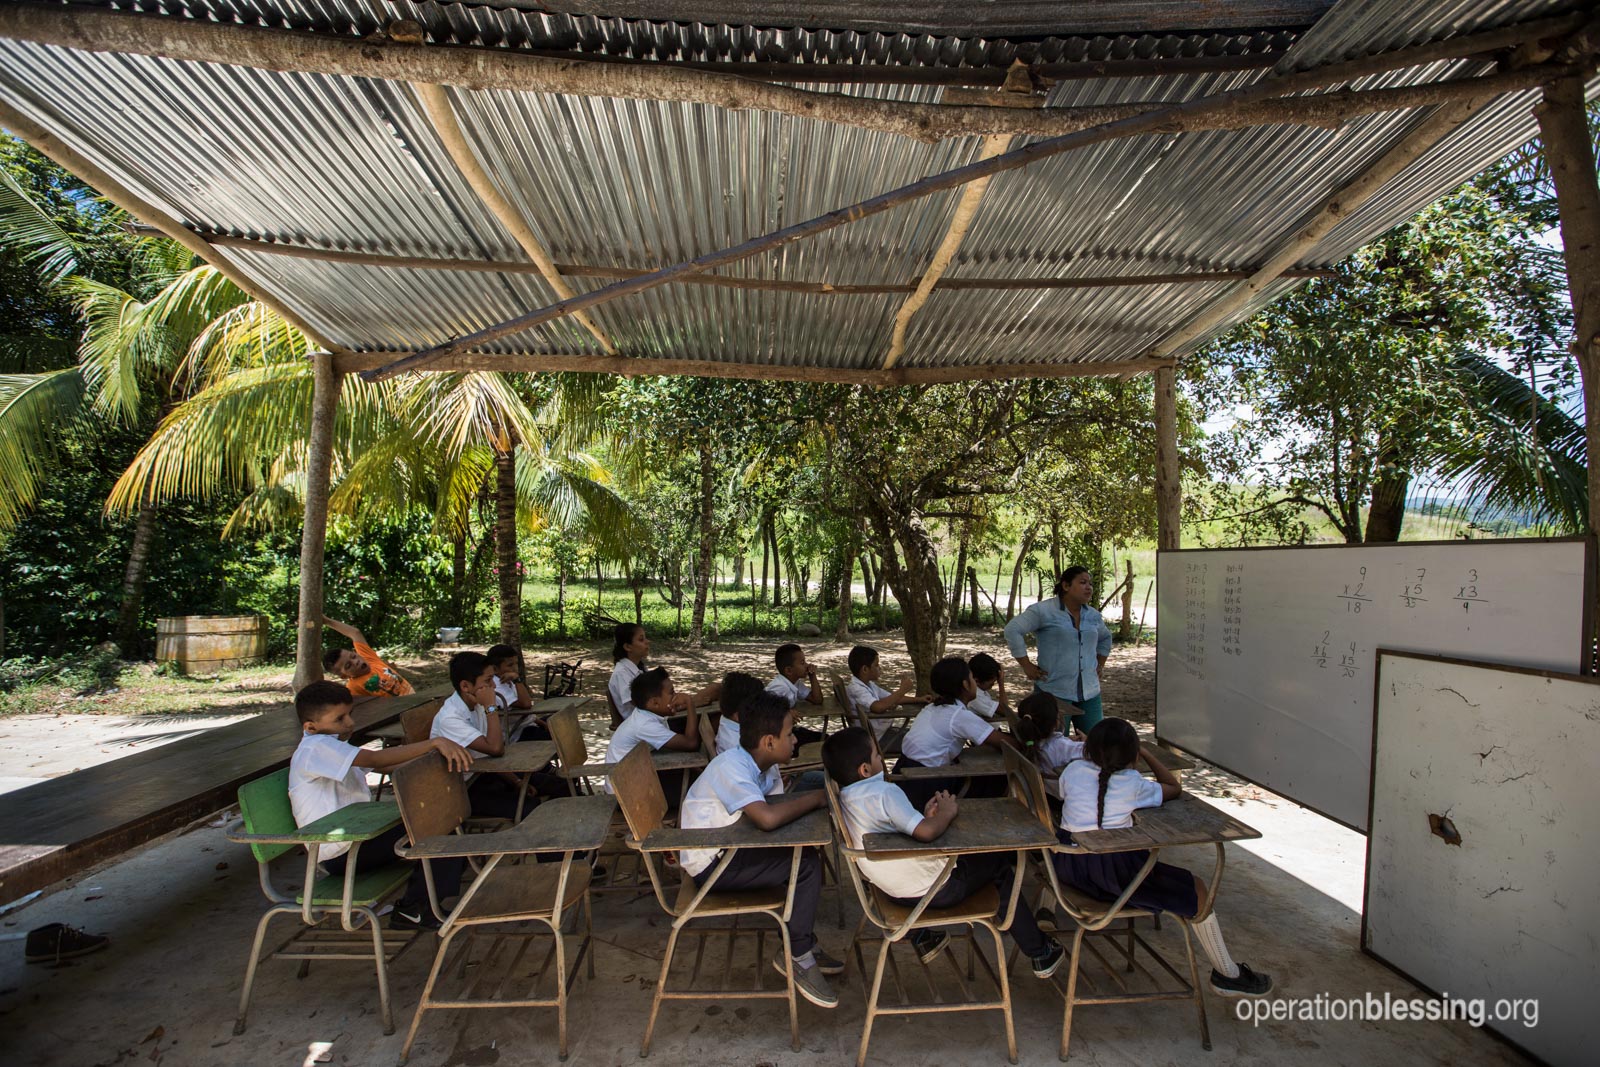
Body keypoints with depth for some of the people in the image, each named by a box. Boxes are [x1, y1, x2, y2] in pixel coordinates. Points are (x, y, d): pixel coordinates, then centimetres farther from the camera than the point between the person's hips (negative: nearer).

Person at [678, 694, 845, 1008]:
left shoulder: (766, 766, 2)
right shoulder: (731, 767, -28)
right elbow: (768, 818, -39)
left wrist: (816, 797, -16)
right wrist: (816, 798, -27)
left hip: (728, 850, 9)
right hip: (709, 864, -9)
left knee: (808, 854, 0)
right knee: (807, 864, -15)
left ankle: (802, 944, 14)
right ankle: (796, 957, 0)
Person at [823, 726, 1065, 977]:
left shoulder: (844, 798, -1)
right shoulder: (884, 792, -28)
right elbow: (926, 831, -36)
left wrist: (926, 815, -2)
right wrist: (947, 812, -17)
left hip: (895, 889, 8)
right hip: (936, 889, -8)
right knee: (1001, 862, 13)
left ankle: (924, 937, 40)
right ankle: (1040, 954, 27)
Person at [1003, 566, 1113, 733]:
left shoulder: (1093, 615, 12)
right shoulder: (1043, 611, -10)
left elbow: (1105, 638, 31)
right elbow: (1012, 630, -15)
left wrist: (1099, 666, 19)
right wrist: (1027, 666, -13)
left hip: (1090, 693, 6)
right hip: (1055, 693, -6)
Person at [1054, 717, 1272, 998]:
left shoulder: (1073, 770, 4)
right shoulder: (1133, 784, -3)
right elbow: (1175, 788, 14)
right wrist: (1145, 755, 19)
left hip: (1065, 864, 4)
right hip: (1112, 872, -4)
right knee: (1196, 890, 12)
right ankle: (1227, 975, 25)